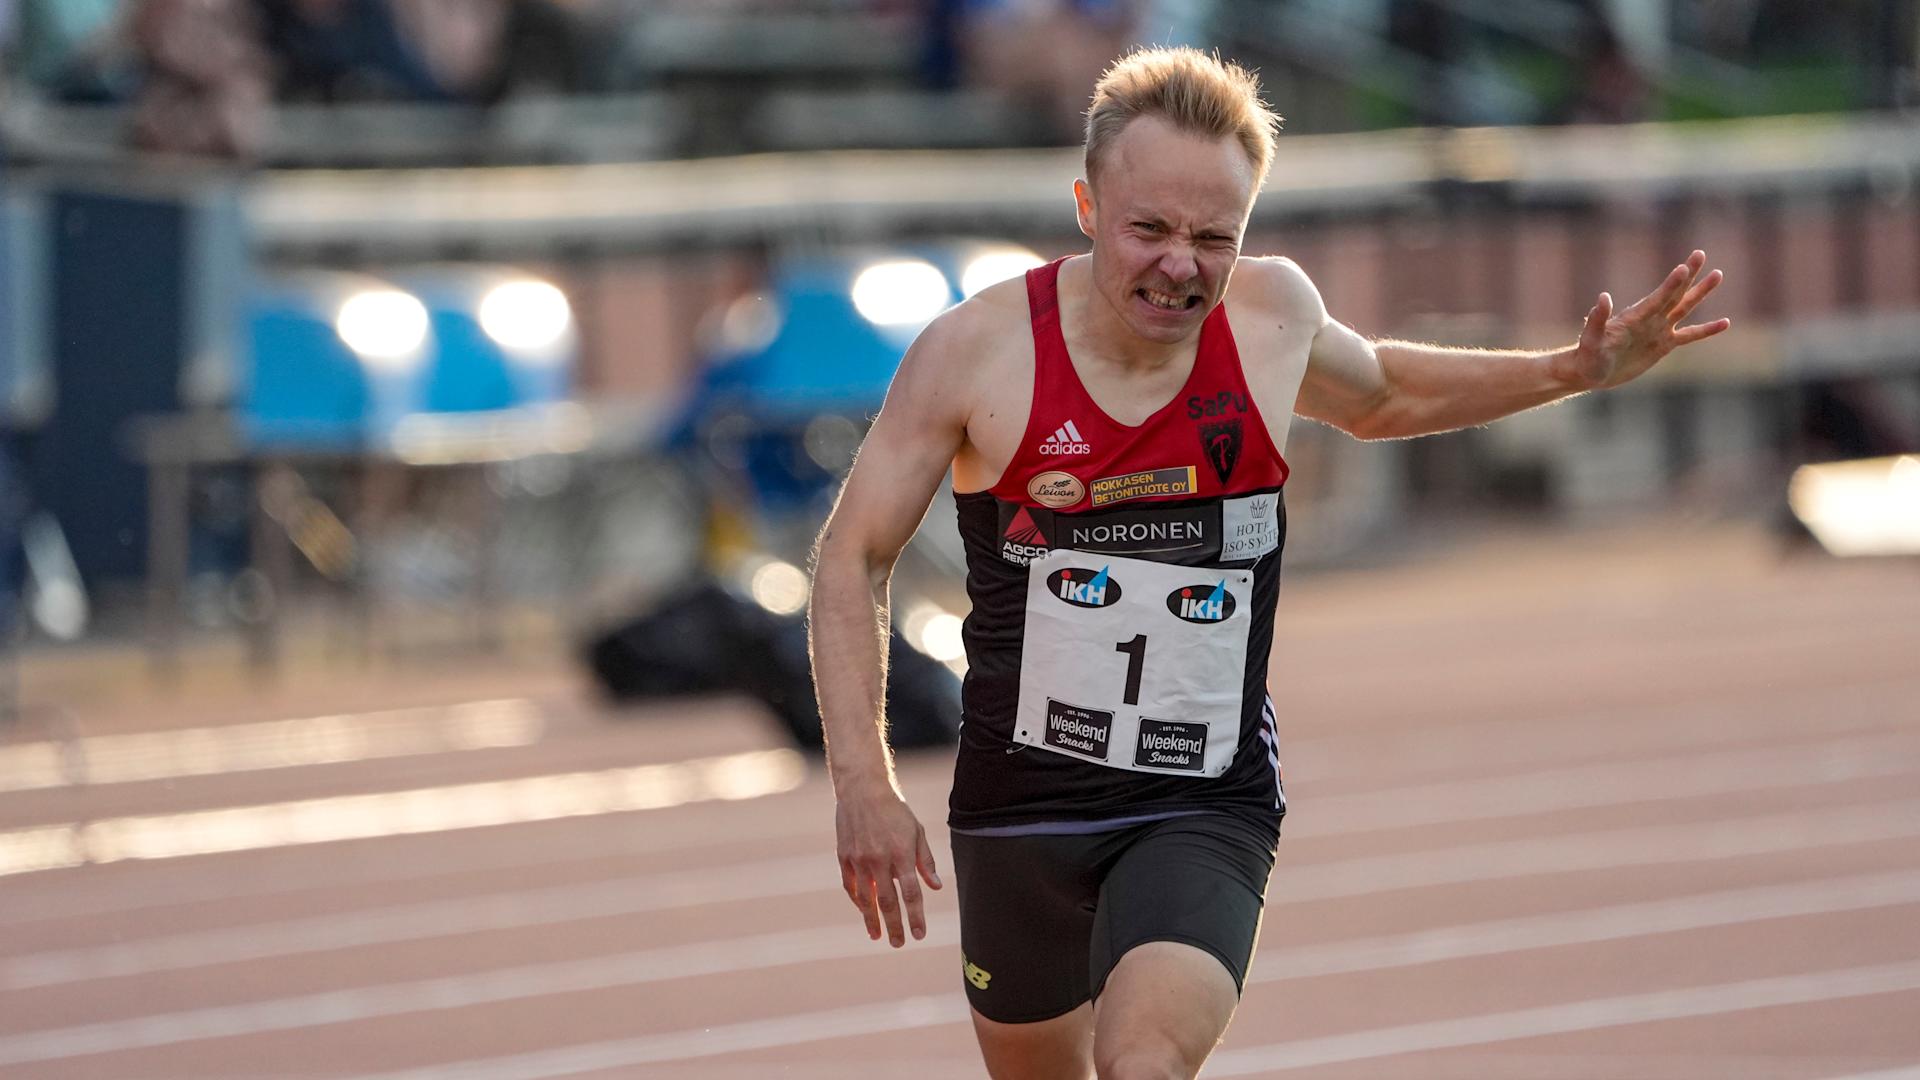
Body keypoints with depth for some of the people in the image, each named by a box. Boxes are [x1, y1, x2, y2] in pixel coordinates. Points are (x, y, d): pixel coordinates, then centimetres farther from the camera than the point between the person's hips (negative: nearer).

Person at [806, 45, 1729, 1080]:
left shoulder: (1271, 314, -3)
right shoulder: (977, 350, -12)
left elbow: (1378, 397, 22)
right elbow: (852, 558, -3)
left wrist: (1577, 371, 14)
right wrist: (862, 781, -13)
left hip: (1208, 810, -1)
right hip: (1020, 803, 1)